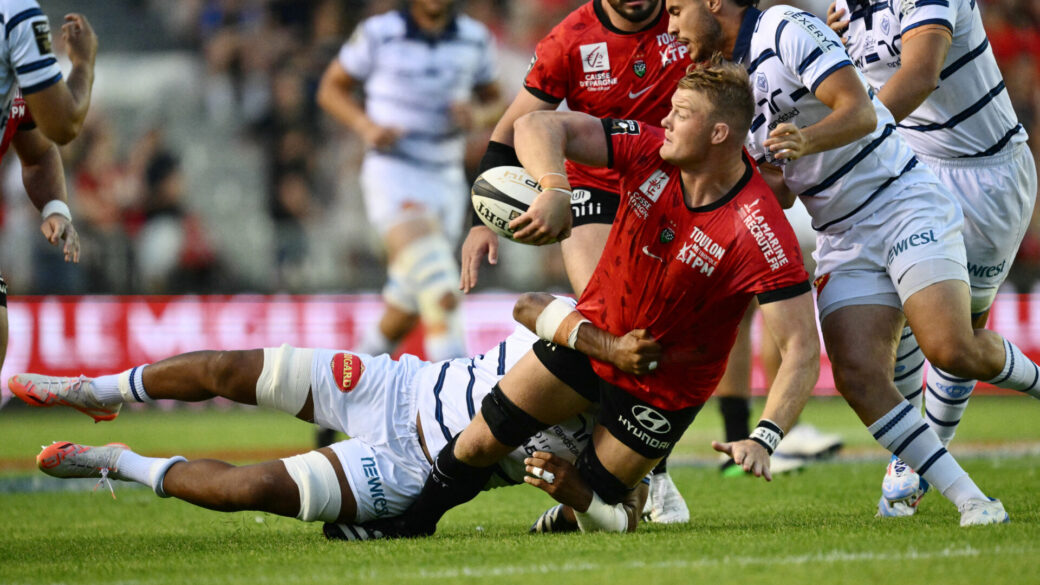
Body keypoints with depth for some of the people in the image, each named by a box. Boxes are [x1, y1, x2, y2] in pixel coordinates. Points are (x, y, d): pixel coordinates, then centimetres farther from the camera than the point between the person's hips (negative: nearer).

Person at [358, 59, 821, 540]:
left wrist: (763, 440, -45)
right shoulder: (648, 150, -19)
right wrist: (554, 190, -43)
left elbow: (802, 348, -32)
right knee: (482, 441, 2)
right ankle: (410, 523, 28)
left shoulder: (760, 233, -31)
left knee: (591, 504, 3)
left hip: (665, 387, -3)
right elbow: (537, 126, -21)